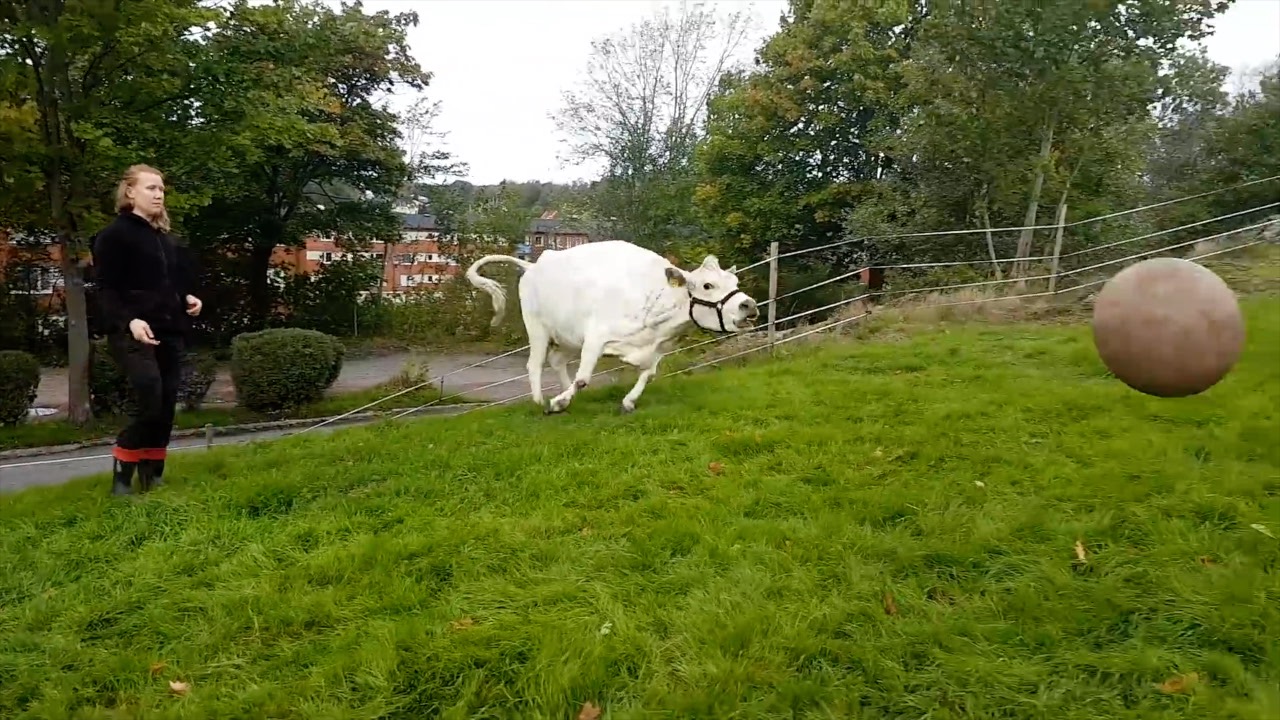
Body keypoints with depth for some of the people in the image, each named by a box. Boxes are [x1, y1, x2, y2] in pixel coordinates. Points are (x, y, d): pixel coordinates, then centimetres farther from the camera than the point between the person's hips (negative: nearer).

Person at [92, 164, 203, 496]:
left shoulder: (166, 239, 23)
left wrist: (189, 299, 6)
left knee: (165, 409, 4)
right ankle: (121, 477, -5)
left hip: (170, 333, 7)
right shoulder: (114, 235, -1)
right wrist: (128, 321, -26)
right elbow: (105, 289, -9)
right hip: (133, 334, -7)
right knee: (149, 403, -20)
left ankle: (151, 479, 14)